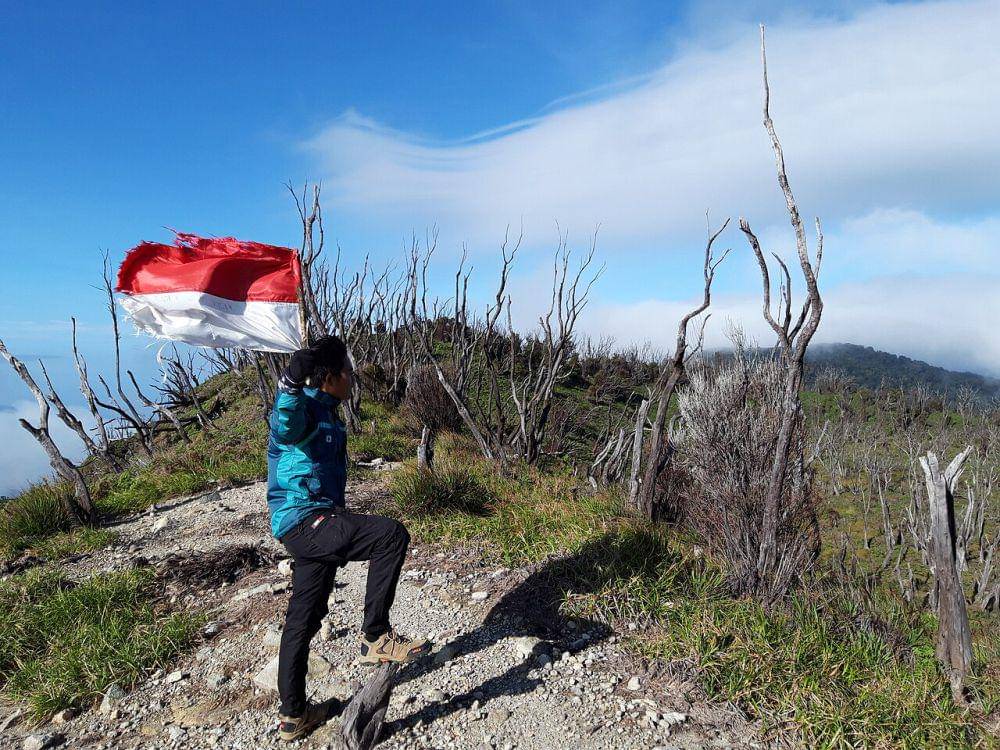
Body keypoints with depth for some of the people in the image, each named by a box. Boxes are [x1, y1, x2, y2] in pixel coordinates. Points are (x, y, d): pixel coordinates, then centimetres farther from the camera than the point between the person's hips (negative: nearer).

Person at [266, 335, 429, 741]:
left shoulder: (326, 412, 18)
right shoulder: (302, 408, -13)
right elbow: (285, 426, -40)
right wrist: (291, 383, -55)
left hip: (312, 524, 10)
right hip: (303, 521, -10)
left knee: (304, 617, 17)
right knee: (392, 534, -23)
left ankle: (292, 715, 32)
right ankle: (376, 636, -10)